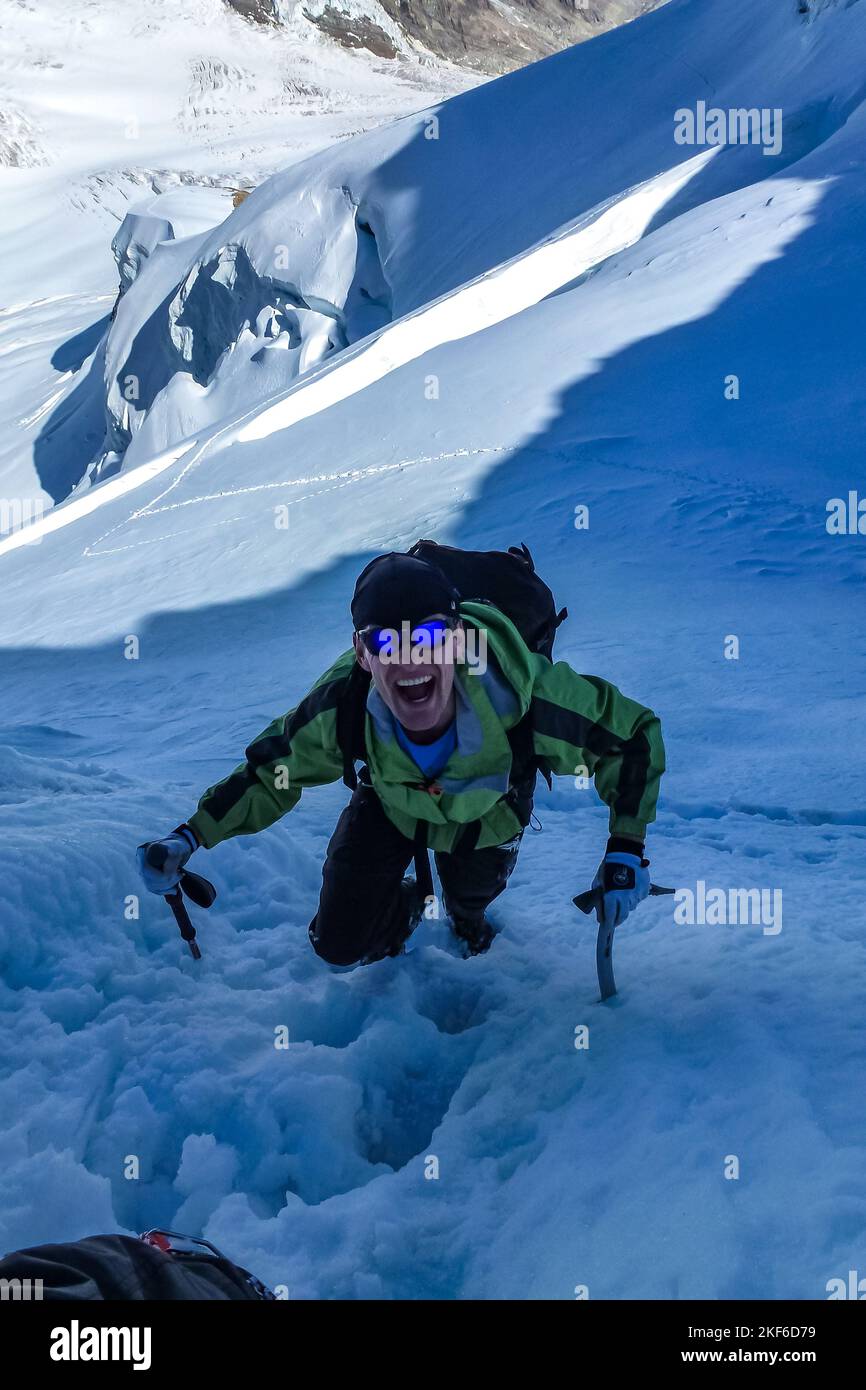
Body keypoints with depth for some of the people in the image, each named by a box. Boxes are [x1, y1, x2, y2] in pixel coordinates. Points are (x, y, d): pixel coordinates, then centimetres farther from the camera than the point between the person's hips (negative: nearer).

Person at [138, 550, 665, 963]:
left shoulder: (519, 697, -45)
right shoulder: (339, 710, -39)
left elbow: (633, 734, -29)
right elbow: (270, 772, -18)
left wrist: (627, 851, -37)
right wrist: (190, 838, -28)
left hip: (487, 810, 0)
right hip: (393, 805, 1)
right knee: (341, 946, 0)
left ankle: (468, 917, 50)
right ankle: (404, 907, 36)